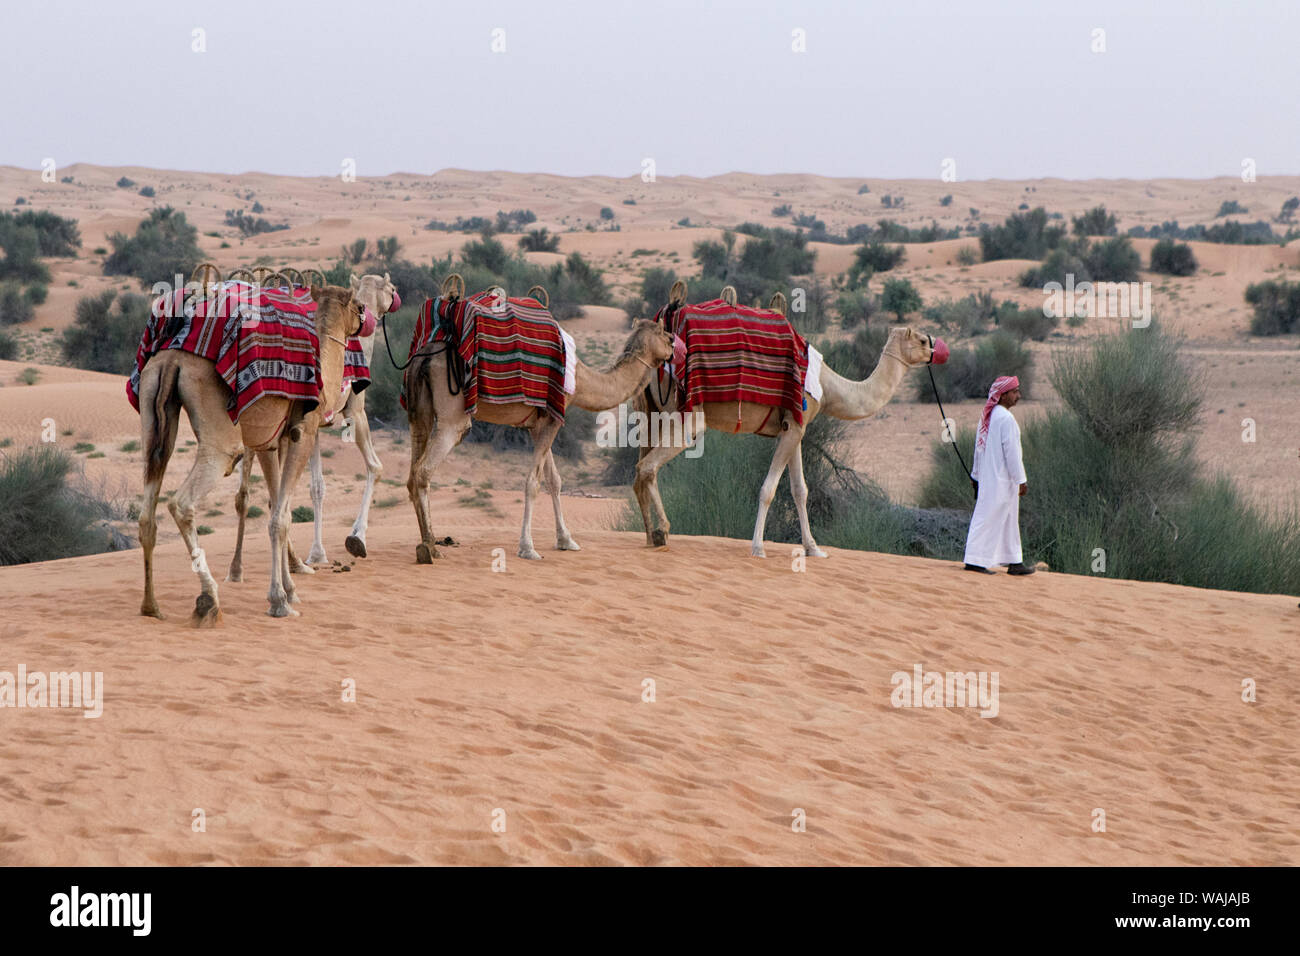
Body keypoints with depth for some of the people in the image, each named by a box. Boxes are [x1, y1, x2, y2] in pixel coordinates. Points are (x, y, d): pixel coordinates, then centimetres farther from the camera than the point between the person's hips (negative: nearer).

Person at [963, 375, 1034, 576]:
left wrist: (976, 474, 22)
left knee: (1009, 520, 14)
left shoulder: (987, 415, 11)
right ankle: (975, 560, -5)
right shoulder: (1005, 418, -16)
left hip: (986, 476, 10)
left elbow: (979, 447, 16)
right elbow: (1011, 451, -18)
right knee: (989, 518, -6)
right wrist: (1021, 480, -16)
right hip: (1001, 478, -10)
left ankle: (1014, 562, 17)